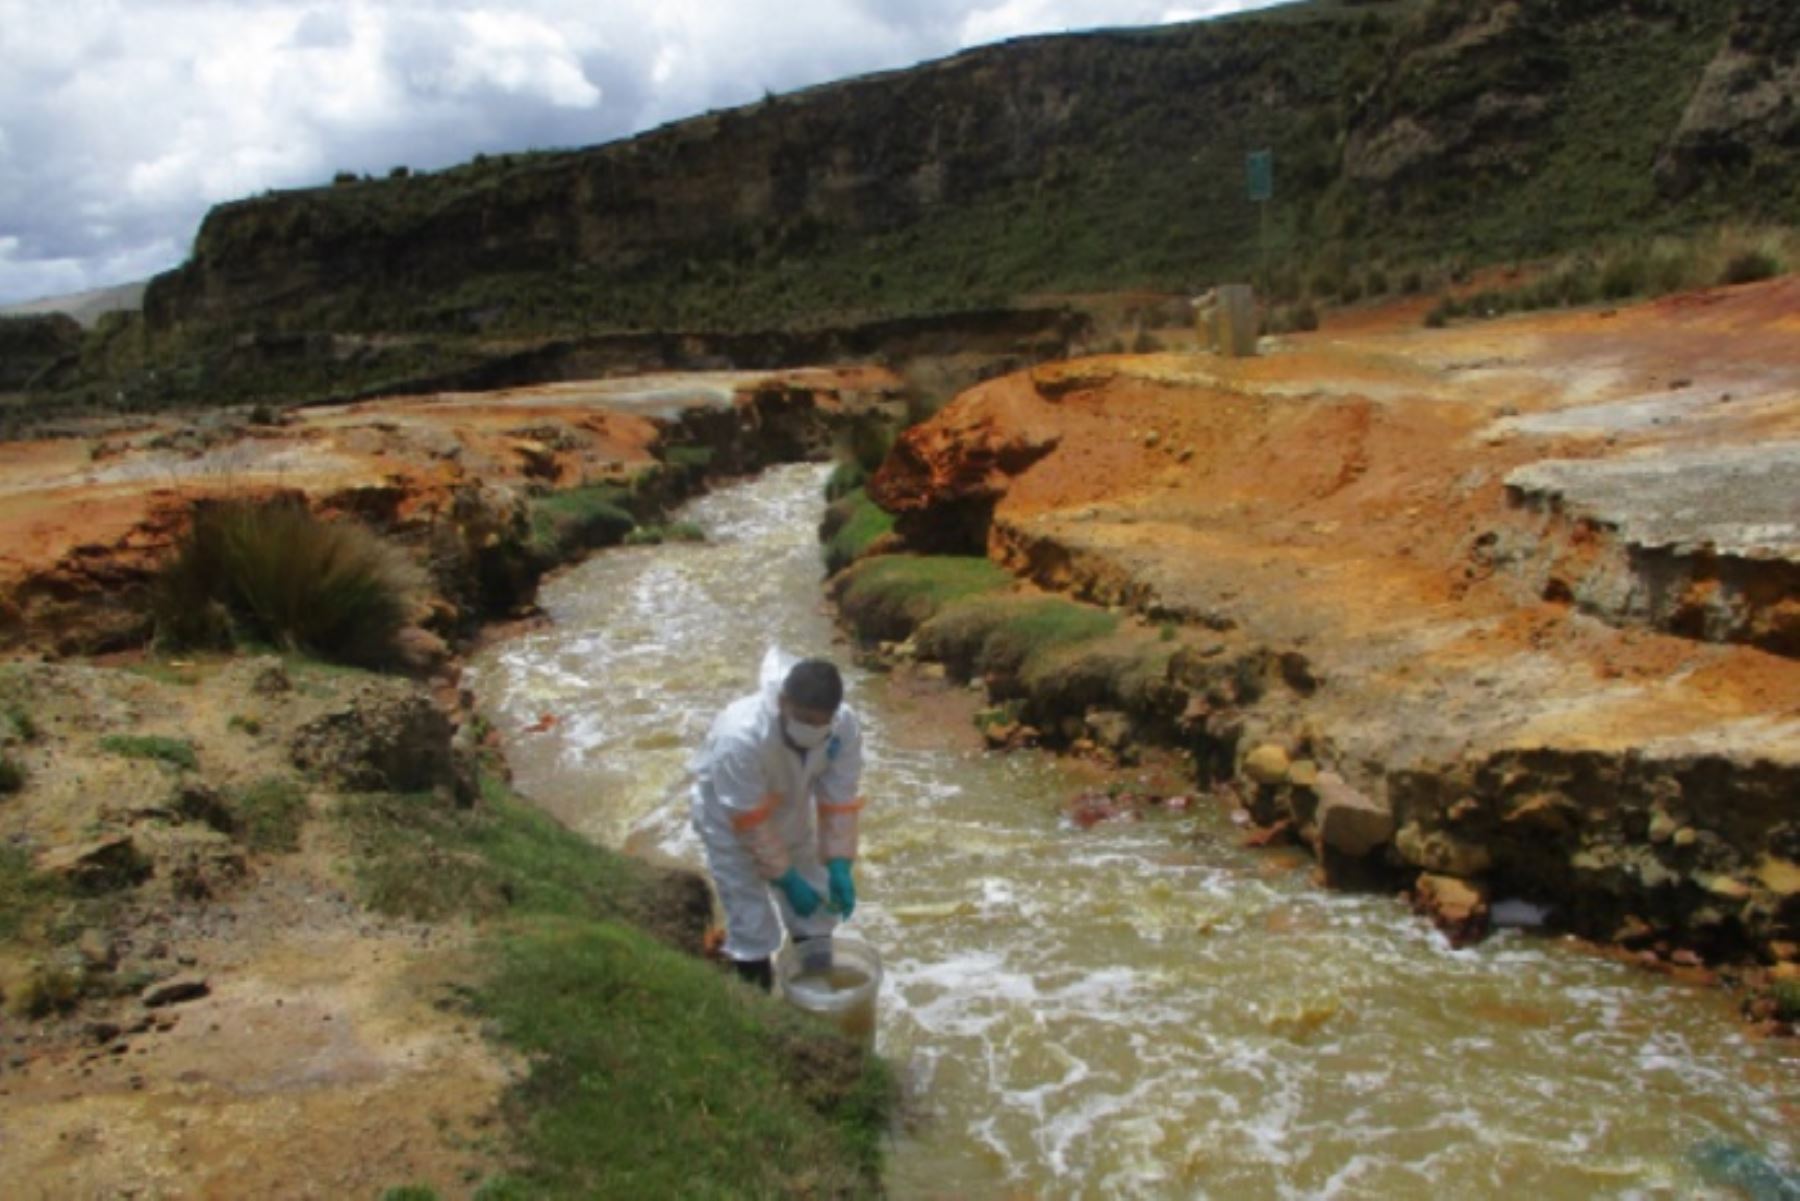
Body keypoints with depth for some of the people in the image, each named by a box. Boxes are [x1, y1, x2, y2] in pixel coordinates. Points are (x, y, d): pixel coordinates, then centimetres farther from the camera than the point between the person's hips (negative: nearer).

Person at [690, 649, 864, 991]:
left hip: (790, 807, 5)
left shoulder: (845, 726, -28)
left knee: (816, 908, 12)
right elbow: (751, 820, -30)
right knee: (752, 925, -2)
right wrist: (785, 878, -25)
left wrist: (839, 867, -22)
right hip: (732, 815, -4)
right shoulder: (741, 736, -41)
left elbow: (839, 800, -17)